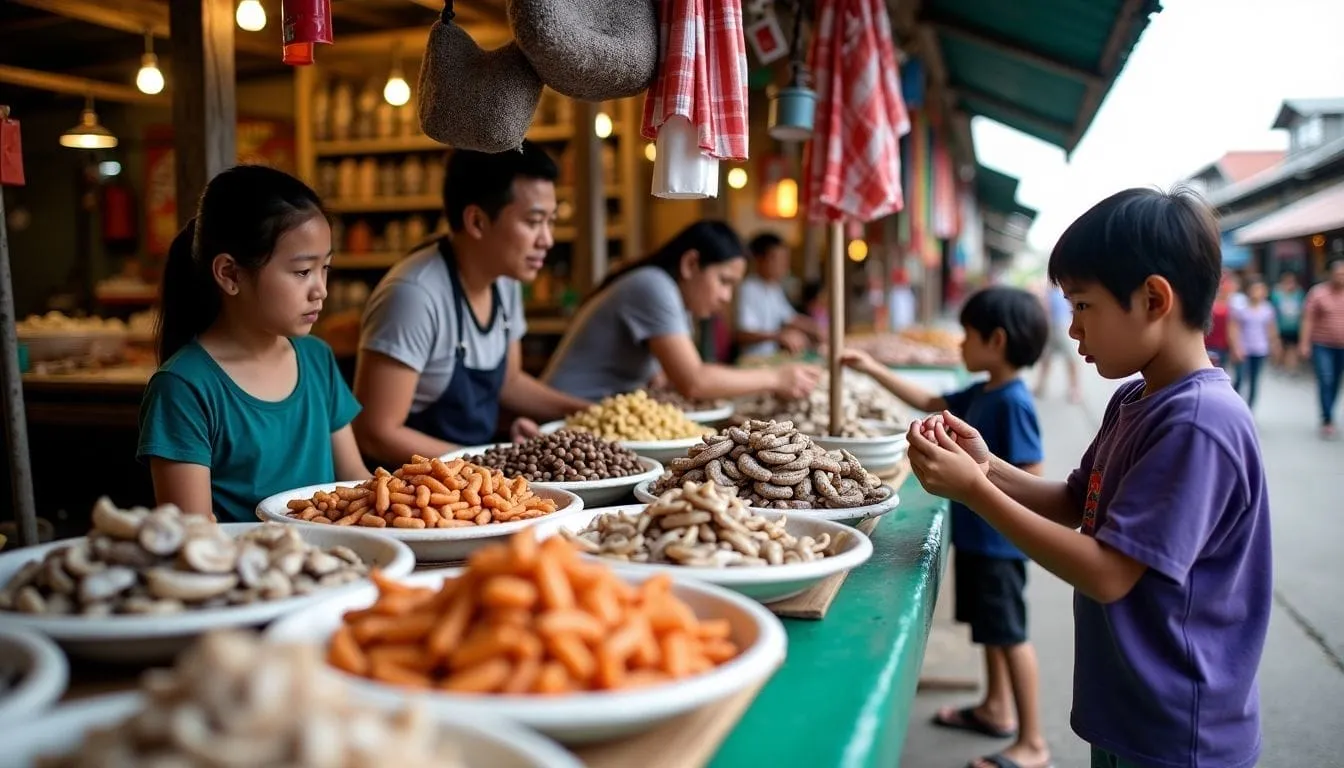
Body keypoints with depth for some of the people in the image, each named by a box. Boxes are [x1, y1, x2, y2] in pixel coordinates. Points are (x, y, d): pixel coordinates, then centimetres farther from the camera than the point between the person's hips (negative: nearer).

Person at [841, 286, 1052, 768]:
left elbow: (1030, 478, -25)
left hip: (998, 540, -9)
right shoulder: (983, 393, 6)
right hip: (977, 535, 9)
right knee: (991, 628, 22)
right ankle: (997, 709, 40)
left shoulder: (1012, 402, -22)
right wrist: (874, 370, 15)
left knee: (1010, 634, 1)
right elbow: (929, 402, 18)